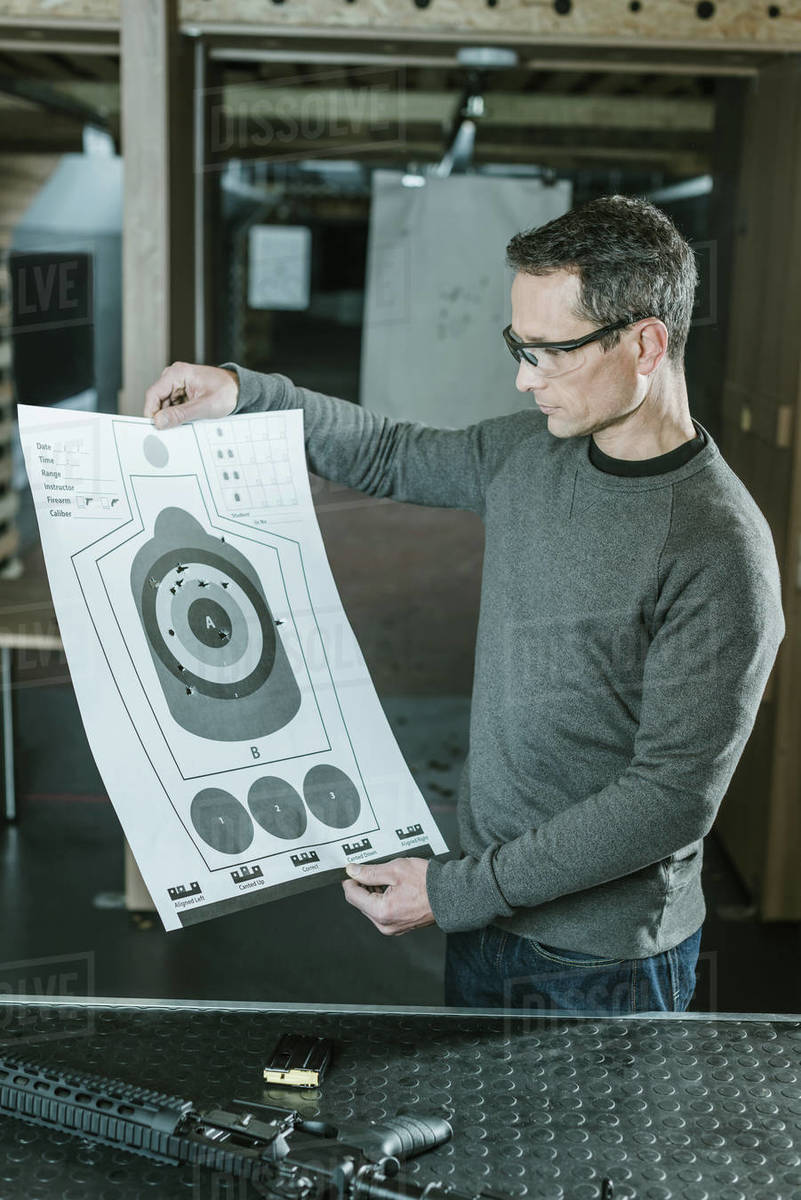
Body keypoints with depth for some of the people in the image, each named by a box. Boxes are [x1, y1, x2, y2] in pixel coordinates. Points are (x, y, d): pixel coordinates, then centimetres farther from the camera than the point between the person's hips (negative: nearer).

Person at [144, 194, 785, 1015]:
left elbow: (674, 797, -25)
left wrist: (453, 893, -22)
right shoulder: (528, 451, -2)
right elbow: (392, 456, 15)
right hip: (488, 908, 7)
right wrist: (242, 391, 2)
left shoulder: (720, 551, -24)